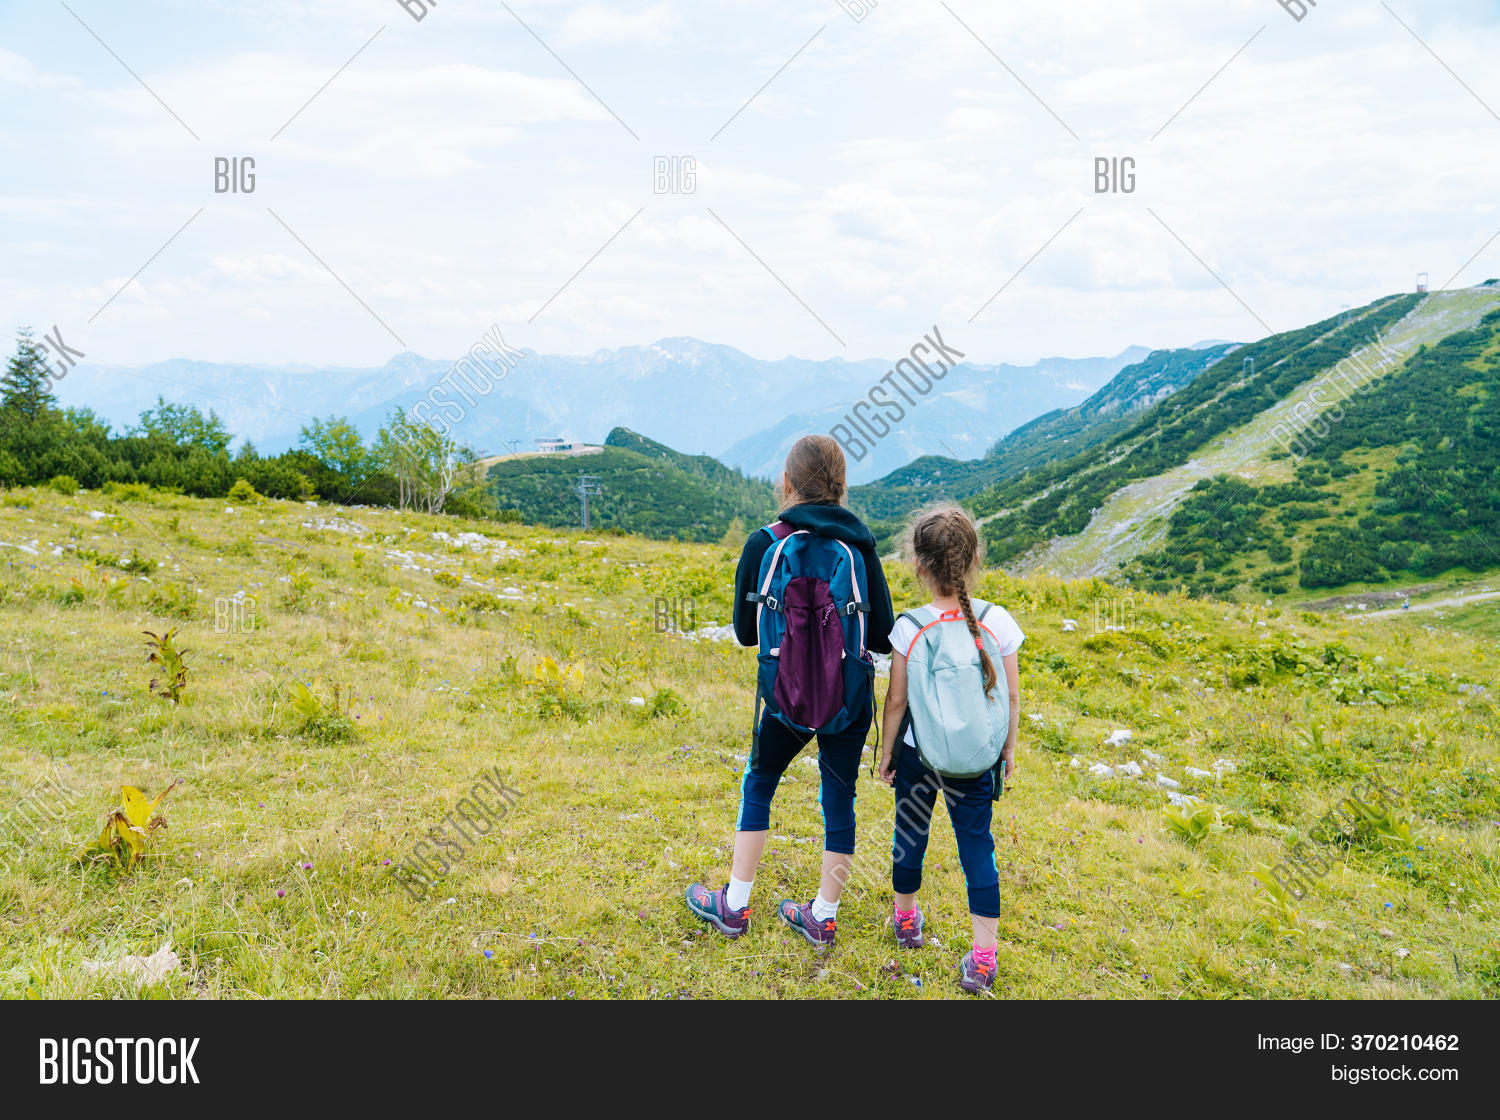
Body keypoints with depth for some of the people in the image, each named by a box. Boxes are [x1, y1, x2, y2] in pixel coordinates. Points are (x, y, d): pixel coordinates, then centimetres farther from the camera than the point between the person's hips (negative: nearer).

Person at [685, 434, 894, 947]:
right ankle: (823, 916, 26)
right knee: (838, 799, 15)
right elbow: (883, 637, -2)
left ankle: (733, 906, 26)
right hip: (849, 698, 1)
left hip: (784, 696, -1)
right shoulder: (859, 546, -5)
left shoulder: (762, 544, -7)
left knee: (757, 787, 19)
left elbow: (744, 631, 1)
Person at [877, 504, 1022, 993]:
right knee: (977, 844, 11)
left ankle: (907, 920, 42)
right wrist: (1008, 749, 11)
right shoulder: (998, 622, -13)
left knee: (910, 833, 20)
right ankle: (983, 958, 12)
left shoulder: (910, 627, -17)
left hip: (918, 754, -1)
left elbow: (896, 701, -9)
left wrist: (886, 752, 6)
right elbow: (1012, 698, -4)